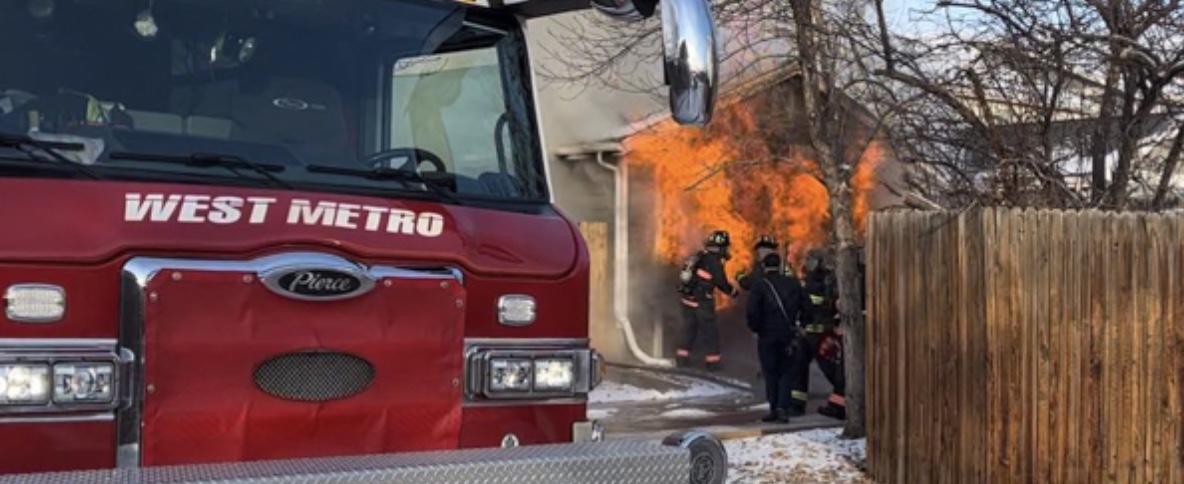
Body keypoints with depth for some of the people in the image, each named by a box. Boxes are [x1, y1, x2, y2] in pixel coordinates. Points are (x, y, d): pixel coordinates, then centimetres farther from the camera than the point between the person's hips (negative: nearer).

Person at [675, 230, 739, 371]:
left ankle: (682, 357, 18)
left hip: (686, 299, 7)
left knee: (689, 329, 17)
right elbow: (722, 283, -11)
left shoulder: (698, 256, 7)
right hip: (701, 302, -7)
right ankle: (713, 361, 9)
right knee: (710, 332, 5)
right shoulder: (715, 262, -15)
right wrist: (735, 292, 5)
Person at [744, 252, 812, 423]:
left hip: (768, 336, -2)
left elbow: (751, 311, -15)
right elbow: (806, 308, 7)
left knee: (770, 373, 8)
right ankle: (783, 407, -3)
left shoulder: (760, 286, -7)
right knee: (786, 372, 9)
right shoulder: (793, 284, 5)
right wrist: (799, 323, 18)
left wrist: (756, 328, 0)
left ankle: (774, 409, 10)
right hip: (789, 335, 3)